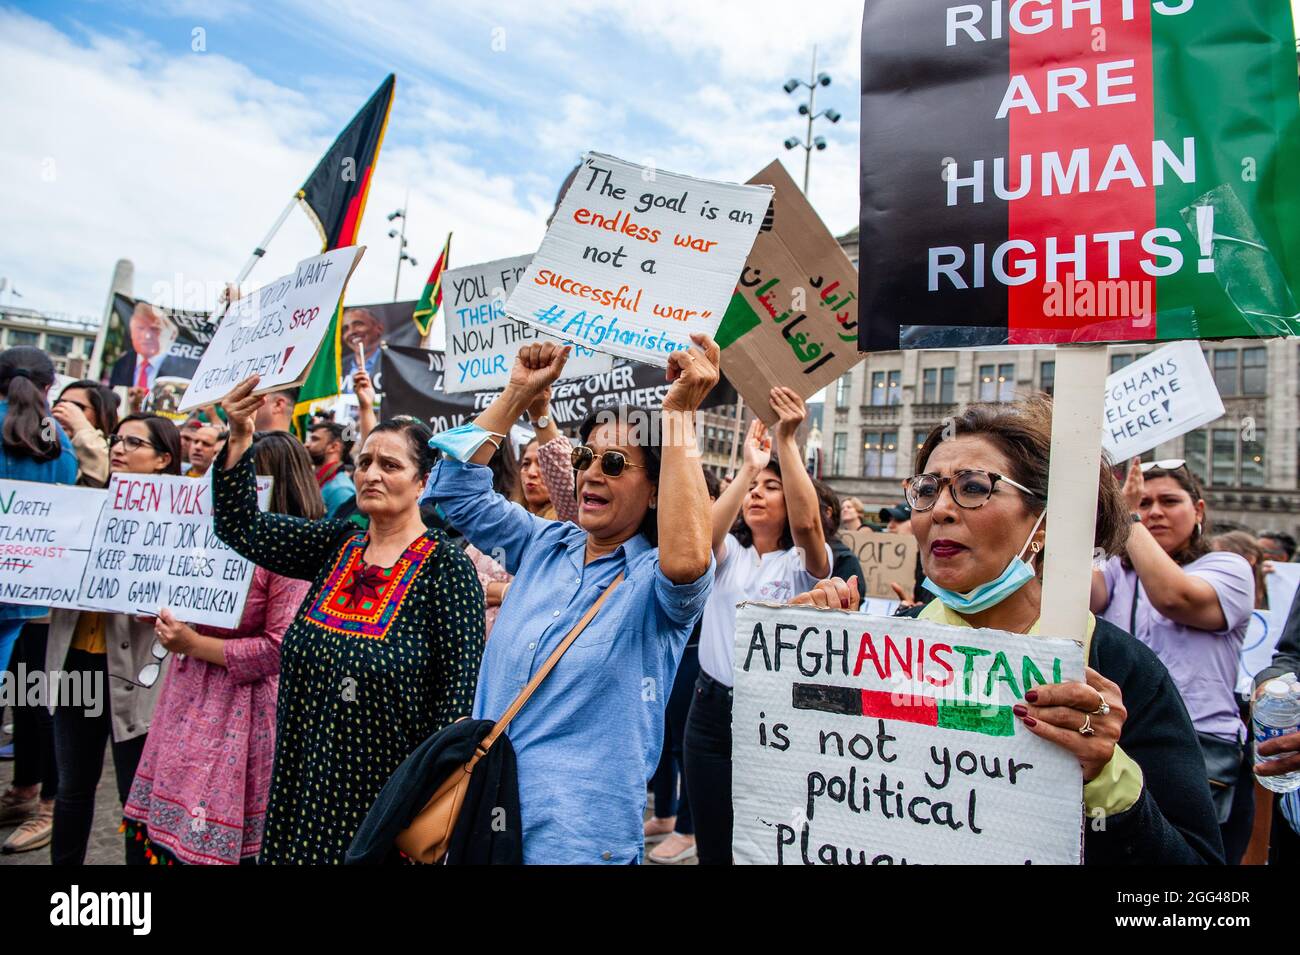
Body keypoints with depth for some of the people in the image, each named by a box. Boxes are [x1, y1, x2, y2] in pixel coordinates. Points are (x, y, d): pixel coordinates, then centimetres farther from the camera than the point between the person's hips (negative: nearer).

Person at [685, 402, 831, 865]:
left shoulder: (803, 562, -3)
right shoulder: (728, 552, 5)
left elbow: (807, 523, -26)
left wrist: (786, 441, -31)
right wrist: (747, 467, -29)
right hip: (712, 708, 3)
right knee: (713, 847, 12)